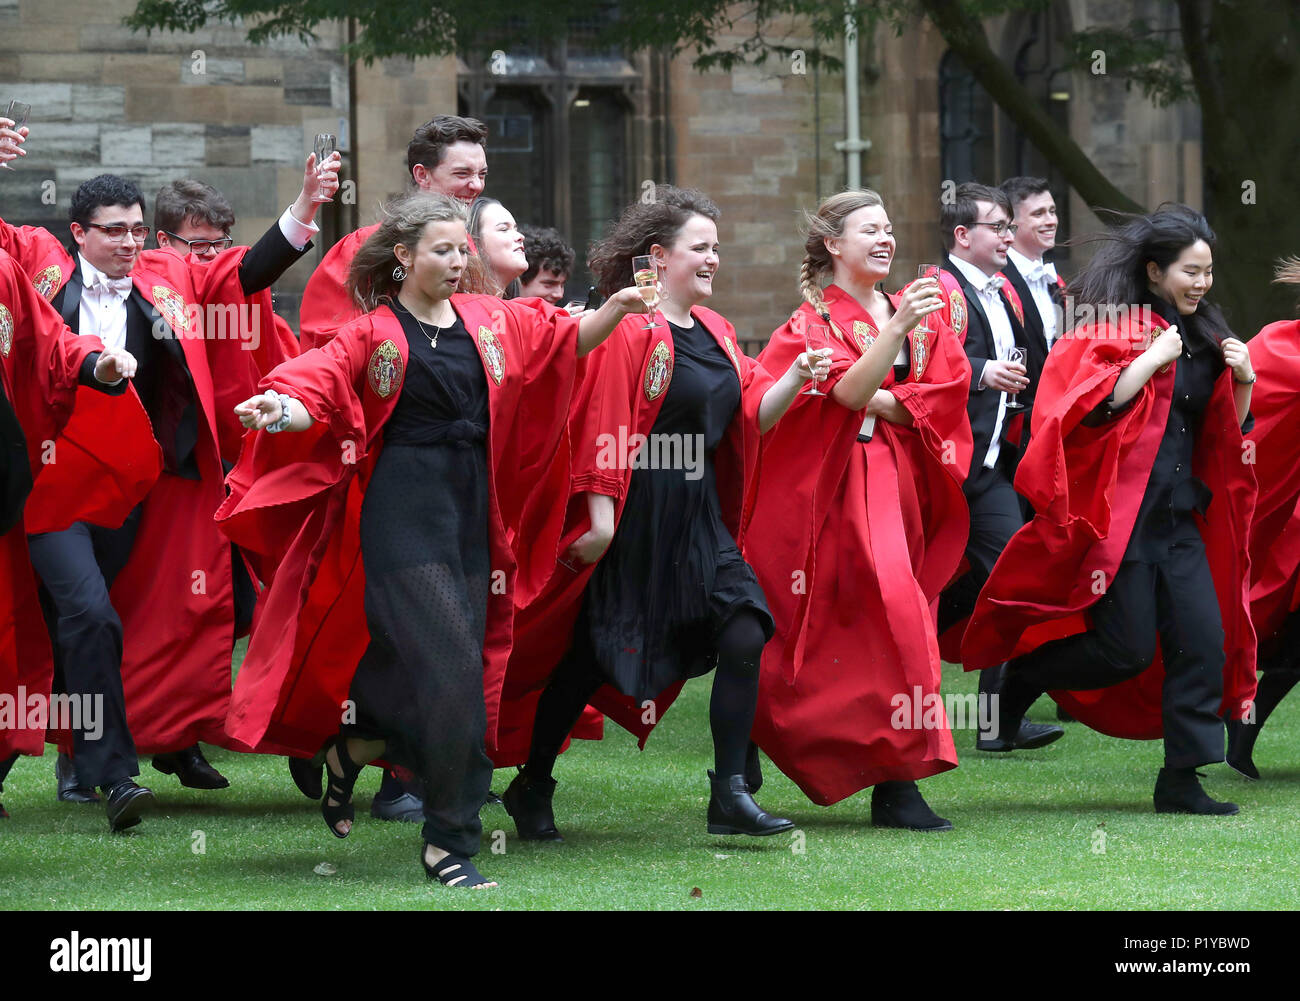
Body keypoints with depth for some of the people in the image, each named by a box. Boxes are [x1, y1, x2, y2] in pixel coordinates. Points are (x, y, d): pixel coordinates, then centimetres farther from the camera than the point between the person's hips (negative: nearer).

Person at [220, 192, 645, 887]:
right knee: (451, 663, -14)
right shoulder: (374, 335, -1)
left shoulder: (489, 321, 12)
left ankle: (354, 743, 37)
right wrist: (277, 408, -31)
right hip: (404, 511, -6)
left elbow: (566, 341, 11)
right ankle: (449, 842, -8)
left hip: (471, 515, 6)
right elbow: (317, 392, -9)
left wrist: (617, 308, -7)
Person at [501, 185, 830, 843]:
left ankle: (730, 796, -3)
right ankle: (532, 789, 19)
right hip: (633, 519, -7)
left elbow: (749, 416, 13)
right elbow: (602, 425, -17)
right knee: (593, 654, 2)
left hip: (699, 517, 7)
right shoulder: (629, 329, -13)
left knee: (744, 638, -7)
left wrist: (794, 379, -4)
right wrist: (600, 516, -21)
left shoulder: (713, 331, 13)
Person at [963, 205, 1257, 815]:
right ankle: (1026, 670, 17)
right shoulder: (1115, 326, -4)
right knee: (1130, 650, -9)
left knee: (1203, 644, -3)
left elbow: (1225, 432, 24)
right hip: (1121, 513, -7)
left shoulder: (1202, 338, 17)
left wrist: (1243, 383, 7)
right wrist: (1154, 358, -18)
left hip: (1180, 518, 7)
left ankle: (1181, 782, 2)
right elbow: (1095, 404, -16)